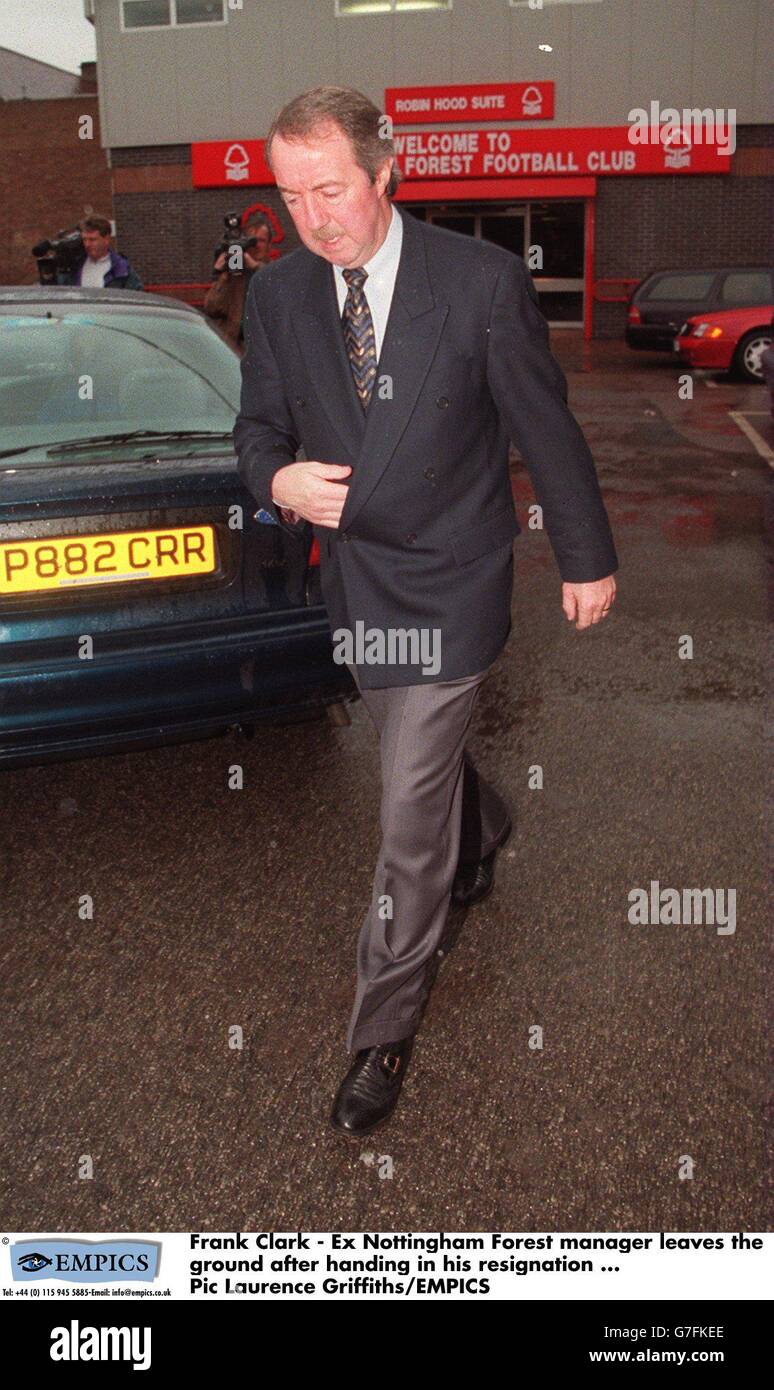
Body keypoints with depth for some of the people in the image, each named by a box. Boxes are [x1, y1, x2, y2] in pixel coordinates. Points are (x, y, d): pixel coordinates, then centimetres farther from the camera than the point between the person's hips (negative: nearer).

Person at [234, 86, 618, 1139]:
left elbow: (547, 428, -5)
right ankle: (485, 837, 61)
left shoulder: (481, 280, -13)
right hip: (353, 579, 5)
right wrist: (278, 478, -16)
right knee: (426, 760, 26)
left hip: (448, 585, -5)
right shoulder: (278, 295, 0)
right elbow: (258, 427, 9)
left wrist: (588, 559, 2)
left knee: (411, 817, -4)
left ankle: (385, 1033, 14)